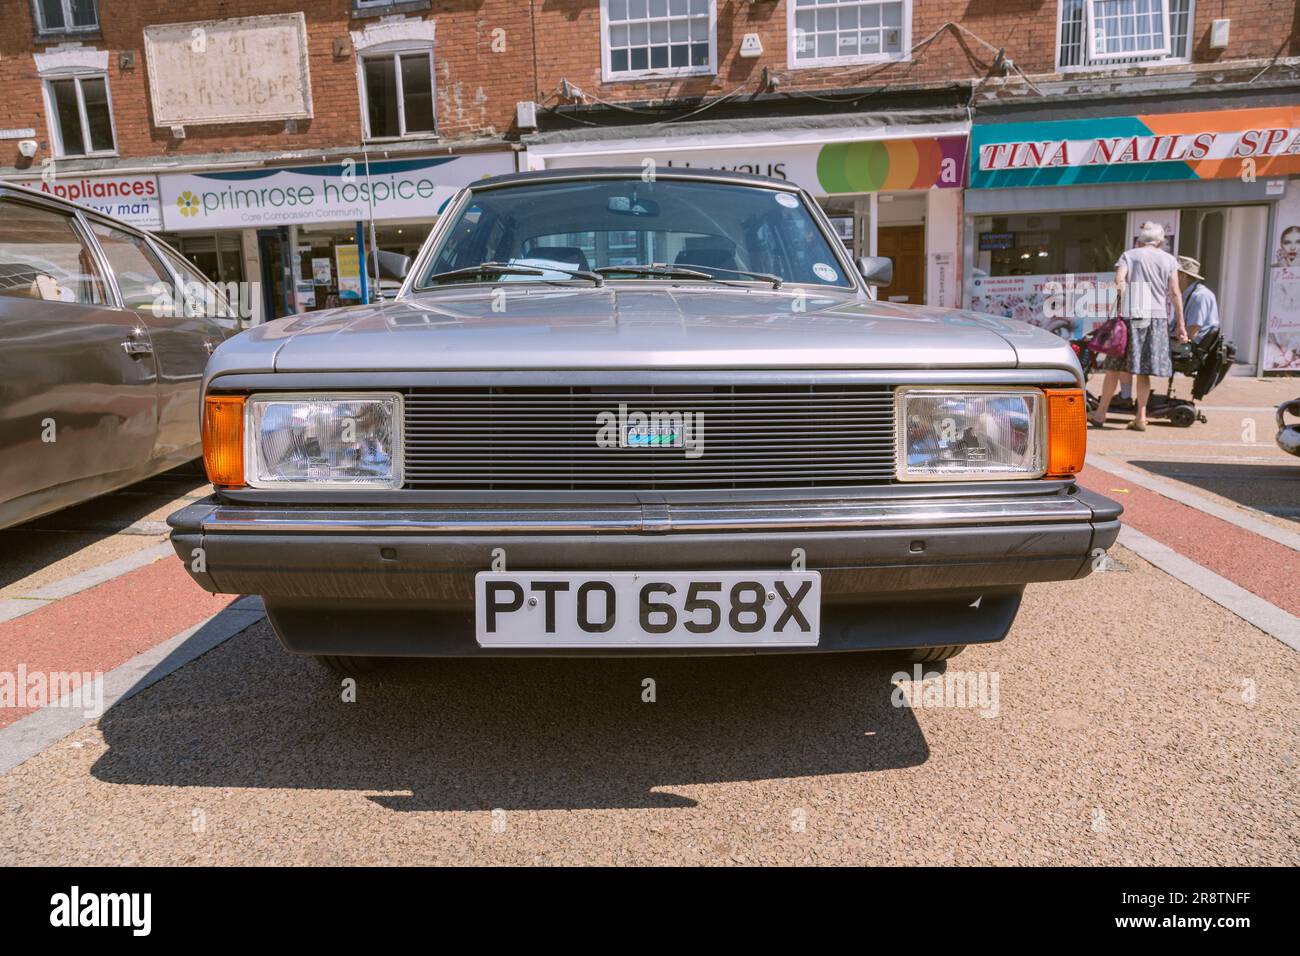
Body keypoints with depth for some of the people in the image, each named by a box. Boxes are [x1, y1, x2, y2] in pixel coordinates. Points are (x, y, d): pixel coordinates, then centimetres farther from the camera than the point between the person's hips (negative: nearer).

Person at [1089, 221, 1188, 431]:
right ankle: (1140, 418, 5)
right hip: (1157, 318, 2)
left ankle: (1100, 414, 6)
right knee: (1144, 370, 5)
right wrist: (1181, 324, 5)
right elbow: (1174, 293, 4)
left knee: (1114, 367, 4)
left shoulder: (1129, 255, 6)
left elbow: (1118, 283, -10)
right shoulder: (1169, 260, 11)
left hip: (1130, 315, -2)